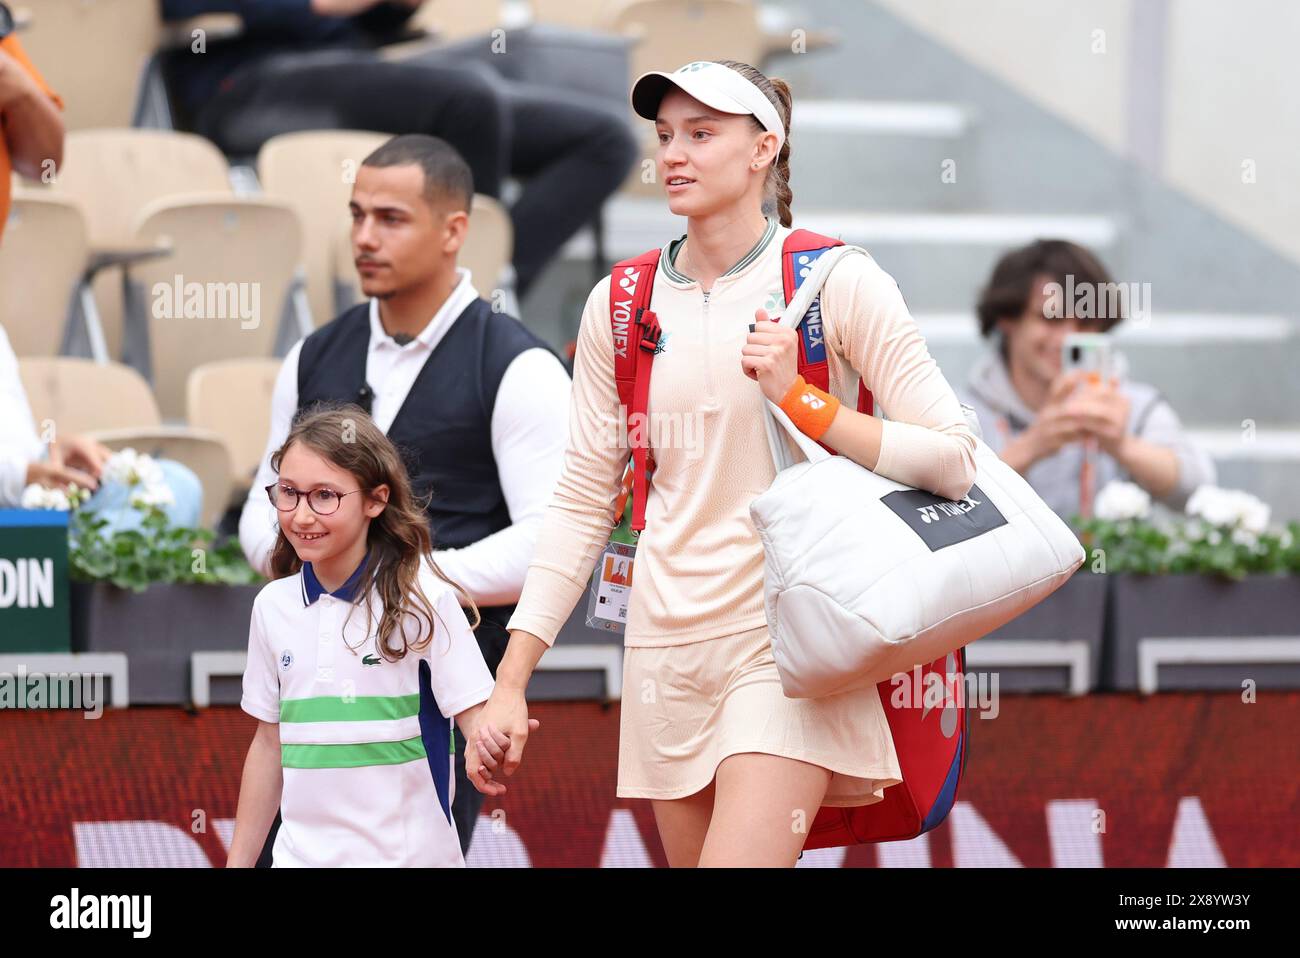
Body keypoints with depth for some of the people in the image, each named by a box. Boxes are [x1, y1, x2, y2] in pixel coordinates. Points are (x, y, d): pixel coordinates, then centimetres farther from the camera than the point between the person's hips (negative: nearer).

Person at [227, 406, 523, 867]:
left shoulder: (422, 598, -7)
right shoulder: (272, 606, 7)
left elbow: (476, 720, -10)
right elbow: (269, 745, 14)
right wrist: (239, 862, 14)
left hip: (408, 854, -4)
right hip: (300, 854, 4)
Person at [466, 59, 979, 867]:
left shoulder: (838, 284, -4)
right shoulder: (621, 307, 8)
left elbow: (955, 462, -8)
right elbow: (581, 504, 11)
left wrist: (799, 400, -16)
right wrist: (511, 682, 5)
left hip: (788, 643, -5)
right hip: (667, 643, 5)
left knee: (739, 856, -20)